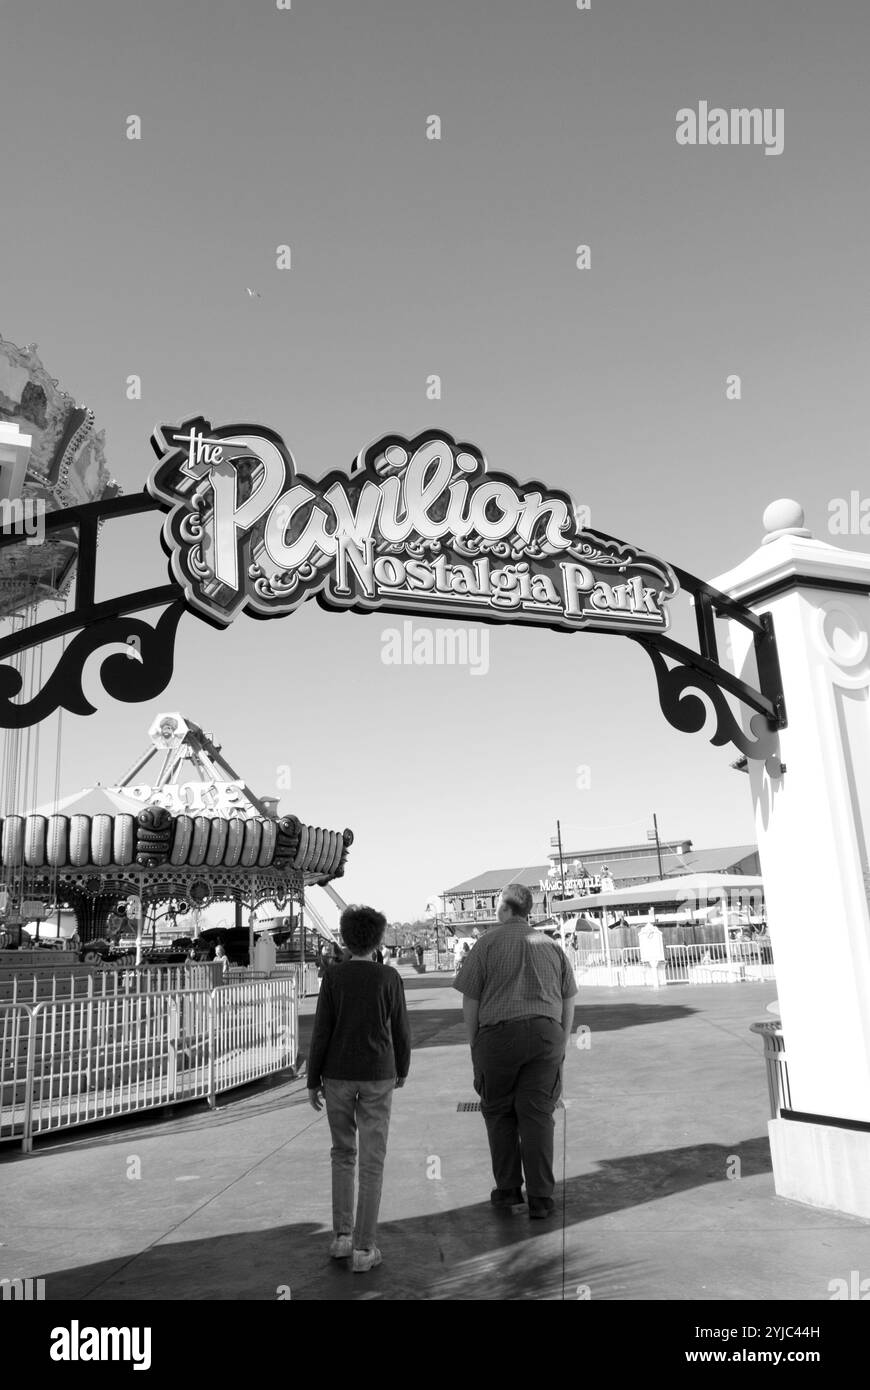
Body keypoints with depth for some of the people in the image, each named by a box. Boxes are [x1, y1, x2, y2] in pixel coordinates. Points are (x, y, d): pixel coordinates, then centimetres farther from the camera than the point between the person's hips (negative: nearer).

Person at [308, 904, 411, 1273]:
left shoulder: (333, 978, -7)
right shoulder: (390, 978, -7)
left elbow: (321, 1032, -8)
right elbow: (401, 1033, -2)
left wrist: (313, 1082, 1)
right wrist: (402, 1070, 14)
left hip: (338, 1076, 1)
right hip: (377, 1078, -1)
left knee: (342, 1153, 17)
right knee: (372, 1160, 5)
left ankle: (341, 1235, 15)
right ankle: (363, 1247, 3)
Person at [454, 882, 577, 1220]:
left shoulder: (488, 943, -2)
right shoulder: (551, 945, 10)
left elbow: (469, 1000, -3)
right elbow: (568, 1001, 12)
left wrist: (474, 1045, 6)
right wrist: (562, 1046, 18)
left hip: (499, 1033, -3)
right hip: (546, 1034, 3)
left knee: (498, 1112, 14)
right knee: (537, 1115, 6)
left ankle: (508, 1188, 19)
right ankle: (540, 1198, 6)